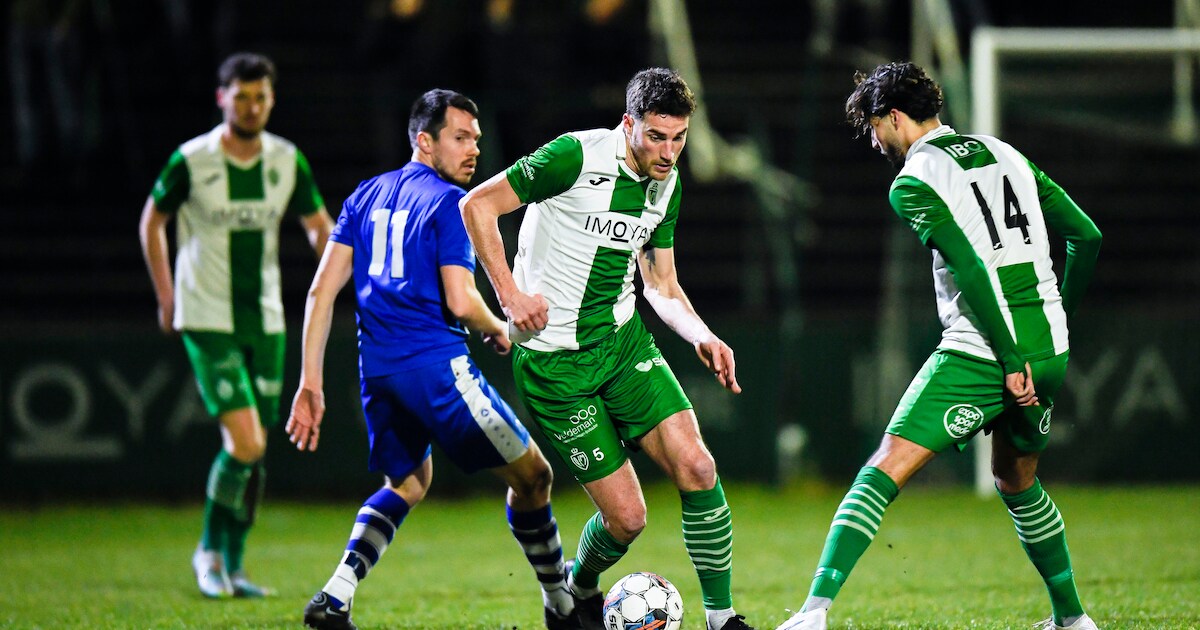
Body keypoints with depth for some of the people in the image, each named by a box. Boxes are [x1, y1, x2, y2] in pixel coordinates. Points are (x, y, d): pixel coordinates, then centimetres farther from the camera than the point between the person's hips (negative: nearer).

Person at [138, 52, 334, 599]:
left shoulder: (287, 161, 1)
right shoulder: (191, 160, -8)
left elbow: (318, 225, 13)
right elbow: (152, 220, 6)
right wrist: (165, 296, 4)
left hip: (266, 321, 4)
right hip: (208, 322, -4)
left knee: (255, 453, 6)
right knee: (245, 443, -16)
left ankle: (233, 567, 19)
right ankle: (210, 551, 4)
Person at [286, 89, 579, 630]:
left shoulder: (366, 195, 16)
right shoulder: (449, 202, -5)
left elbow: (323, 289, 11)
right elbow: (461, 302, -15)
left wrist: (311, 383, 10)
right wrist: (499, 332, 7)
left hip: (377, 369, 7)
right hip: (435, 364, -7)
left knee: (408, 484, 27)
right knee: (531, 476, 6)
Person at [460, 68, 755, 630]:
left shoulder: (667, 184, 7)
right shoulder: (577, 156, -16)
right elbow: (477, 205, -11)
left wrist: (701, 336, -3)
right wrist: (510, 294, -17)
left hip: (624, 340, 6)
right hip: (554, 359, -6)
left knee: (697, 469, -12)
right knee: (626, 516, -6)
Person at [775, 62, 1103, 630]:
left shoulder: (913, 183, -5)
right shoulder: (1005, 154, 16)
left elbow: (972, 271, -16)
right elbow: (1086, 236, 15)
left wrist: (1010, 362, -16)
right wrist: (1059, 318, 24)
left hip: (980, 351, -7)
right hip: (1048, 351, 7)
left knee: (884, 471, -9)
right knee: (1017, 483, 27)